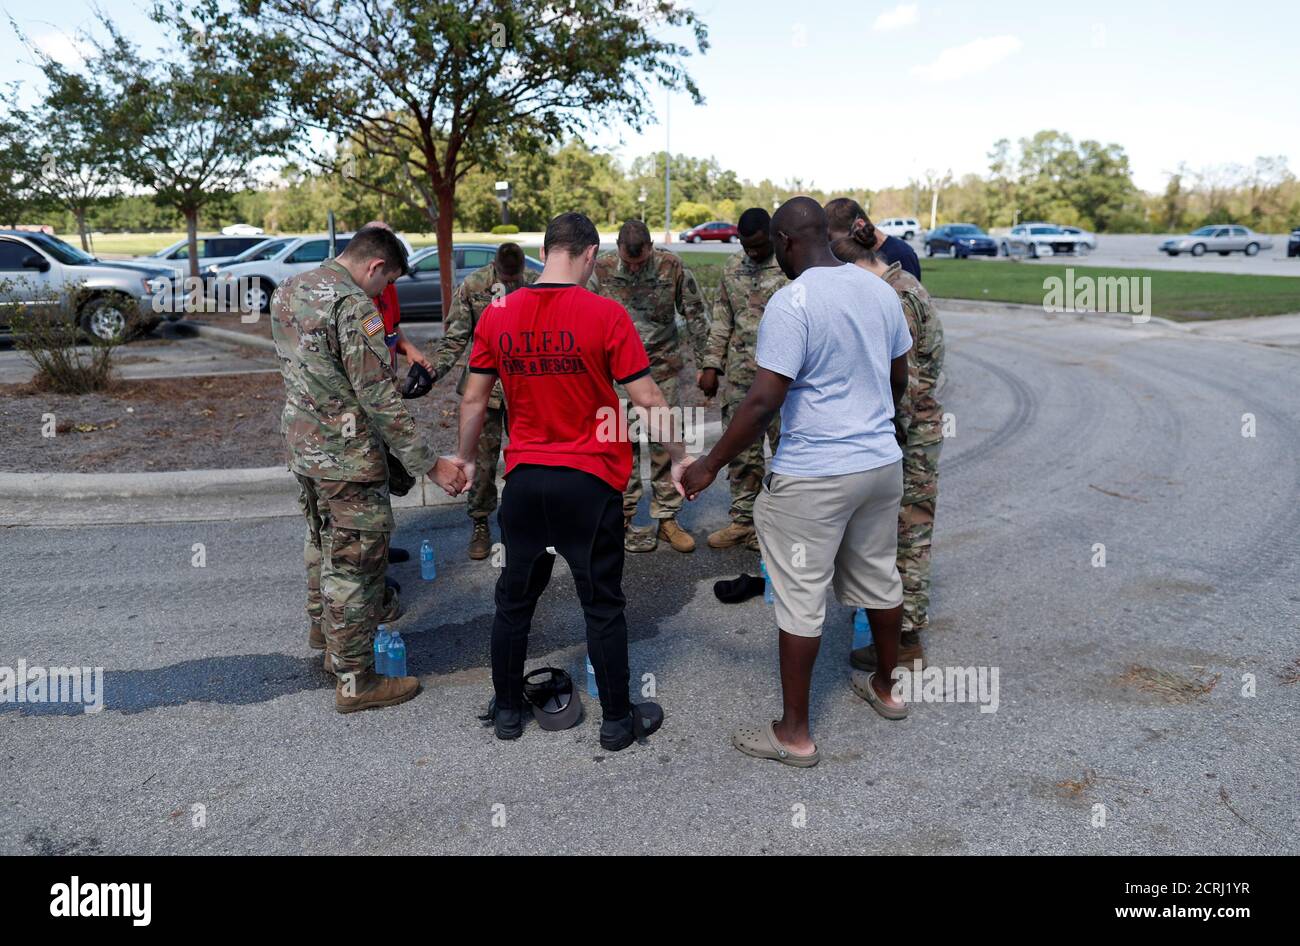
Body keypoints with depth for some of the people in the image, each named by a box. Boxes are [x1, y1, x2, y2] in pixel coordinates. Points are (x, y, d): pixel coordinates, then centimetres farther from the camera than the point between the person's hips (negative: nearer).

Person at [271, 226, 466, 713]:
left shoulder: (287, 290, 7)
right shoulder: (355, 308, -22)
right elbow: (381, 401, -24)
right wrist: (431, 465, -21)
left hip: (302, 446, 9)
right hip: (347, 459, -9)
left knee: (321, 543, 27)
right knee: (356, 563, 0)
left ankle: (324, 629, 48)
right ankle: (354, 680, 10)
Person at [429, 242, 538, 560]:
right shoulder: (471, 287, -8)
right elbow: (454, 339, -5)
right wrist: (433, 370, -19)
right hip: (484, 387, -1)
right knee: (482, 461, 4)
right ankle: (480, 525, 18)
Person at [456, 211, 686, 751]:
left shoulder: (497, 316, -1)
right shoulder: (606, 315, -12)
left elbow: (474, 399, 6)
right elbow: (647, 399, -11)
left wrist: (467, 458, 20)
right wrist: (678, 458, 1)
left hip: (524, 478, 4)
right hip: (589, 482, -3)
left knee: (515, 598, 17)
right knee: (602, 605, 9)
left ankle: (507, 710, 30)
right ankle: (618, 721, 22)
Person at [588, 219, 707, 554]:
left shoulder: (671, 267, -6)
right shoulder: (602, 270, -5)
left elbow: (695, 315, 2)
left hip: (662, 369, 1)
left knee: (665, 444, 5)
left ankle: (667, 519, 15)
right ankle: (623, 519, 12)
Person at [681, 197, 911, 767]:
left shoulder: (791, 303, -17)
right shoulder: (880, 289, 6)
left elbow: (763, 402, -22)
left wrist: (710, 466, -13)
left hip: (814, 477, -8)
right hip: (882, 463, 8)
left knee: (800, 601, 3)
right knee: (879, 577, 22)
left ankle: (794, 734, 13)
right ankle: (885, 688, 41)